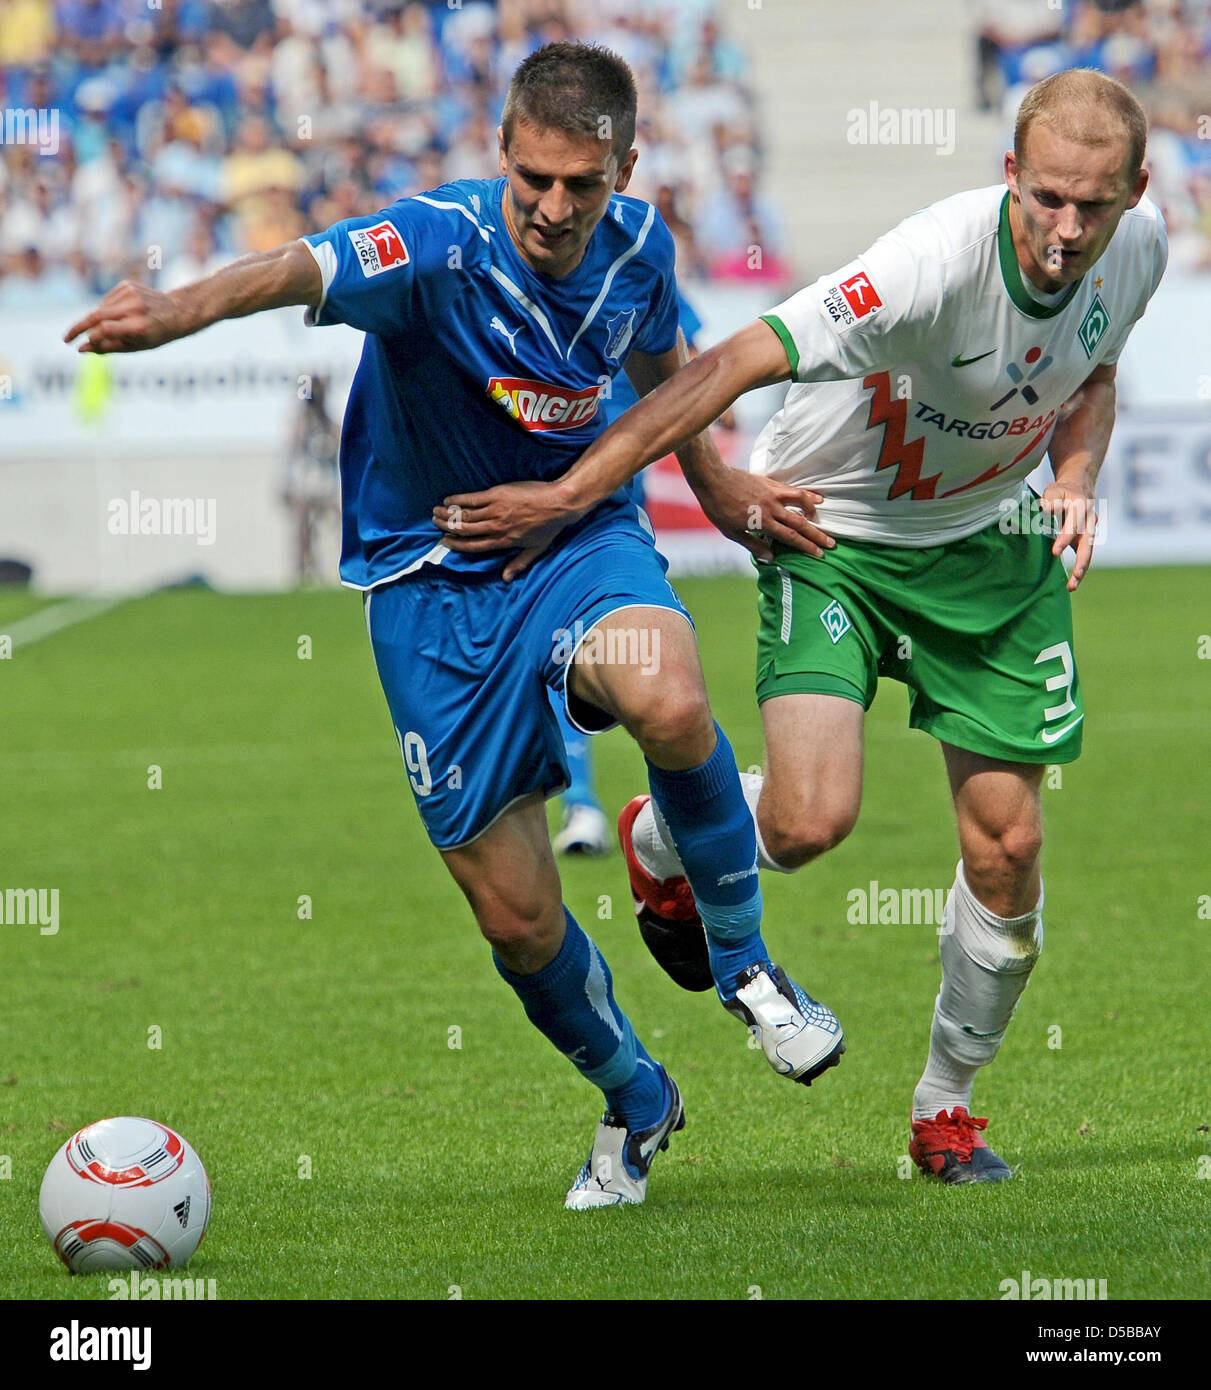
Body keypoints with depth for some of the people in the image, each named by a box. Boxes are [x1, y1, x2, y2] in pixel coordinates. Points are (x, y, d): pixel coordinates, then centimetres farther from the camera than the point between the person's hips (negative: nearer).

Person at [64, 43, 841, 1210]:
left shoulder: (636, 246, -7)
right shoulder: (440, 243, -24)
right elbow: (305, 270, -47)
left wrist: (724, 485, 15)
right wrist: (186, 308, -66)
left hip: (579, 534, 2)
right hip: (432, 579, -2)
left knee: (670, 706, -34)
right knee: (516, 919, -1)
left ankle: (746, 963, -7)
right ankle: (633, 1102, 29)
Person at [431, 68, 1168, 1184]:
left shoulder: (1138, 249, -12)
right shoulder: (938, 263, -34)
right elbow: (737, 364, -34)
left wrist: (1075, 480, -9)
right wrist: (569, 494, -36)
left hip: (987, 544, 5)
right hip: (834, 534, -5)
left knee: (1007, 846, 1)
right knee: (813, 816, -23)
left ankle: (946, 1108, 24)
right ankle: (661, 845, 14)